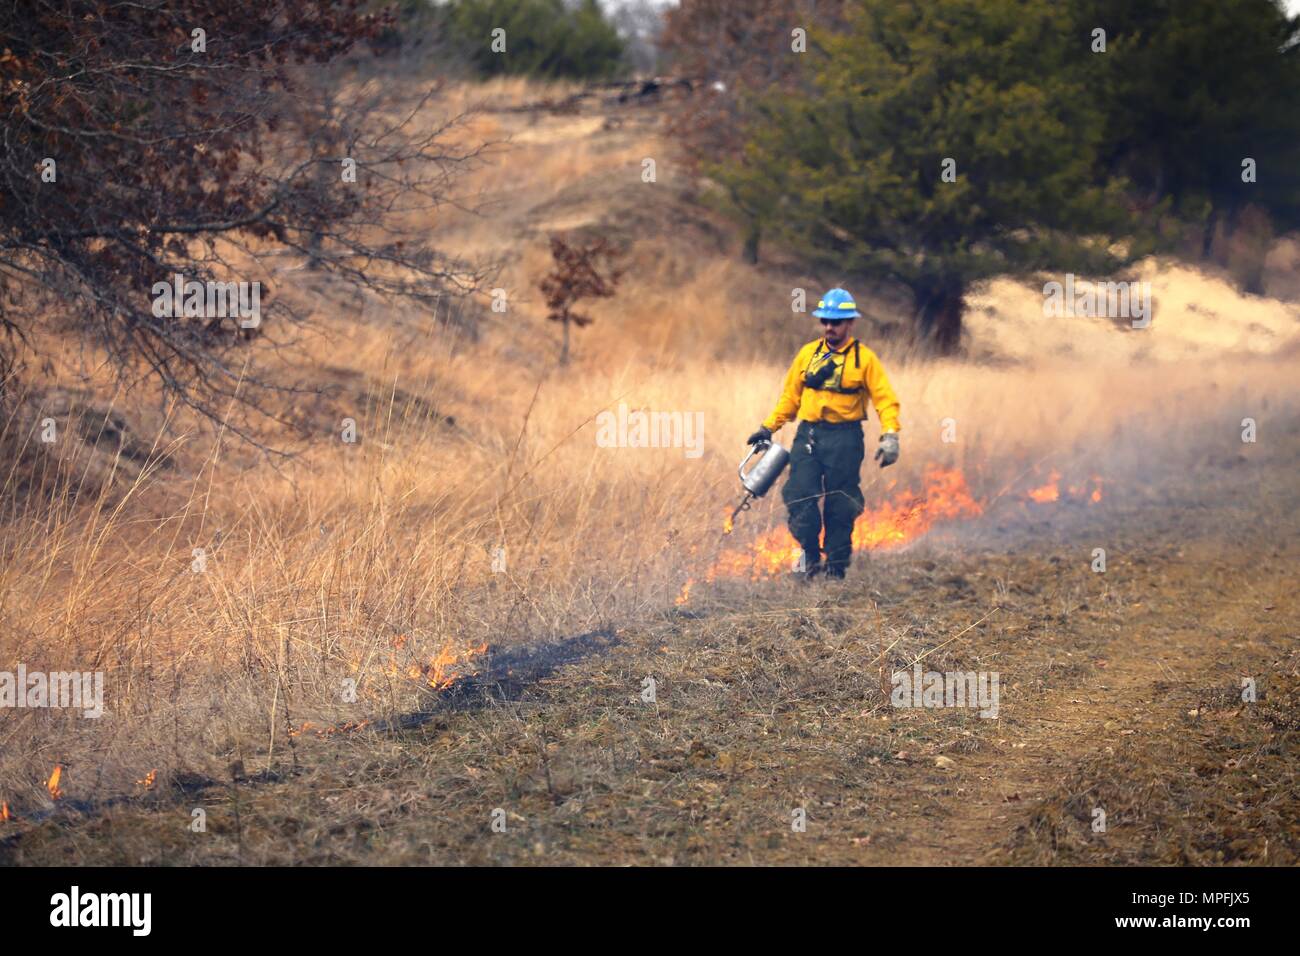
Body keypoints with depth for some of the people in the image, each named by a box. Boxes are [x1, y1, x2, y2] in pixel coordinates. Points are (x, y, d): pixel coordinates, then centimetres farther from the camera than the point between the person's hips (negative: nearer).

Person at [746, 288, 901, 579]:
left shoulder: (864, 358, 1)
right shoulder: (808, 354, 10)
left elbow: (885, 399, -1)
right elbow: (790, 396, 17)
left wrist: (890, 435, -14)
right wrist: (768, 428, 13)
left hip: (844, 438, -2)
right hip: (808, 435, 3)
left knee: (839, 506, 0)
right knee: (800, 497, -9)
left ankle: (836, 565, 11)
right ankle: (810, 556, 7)